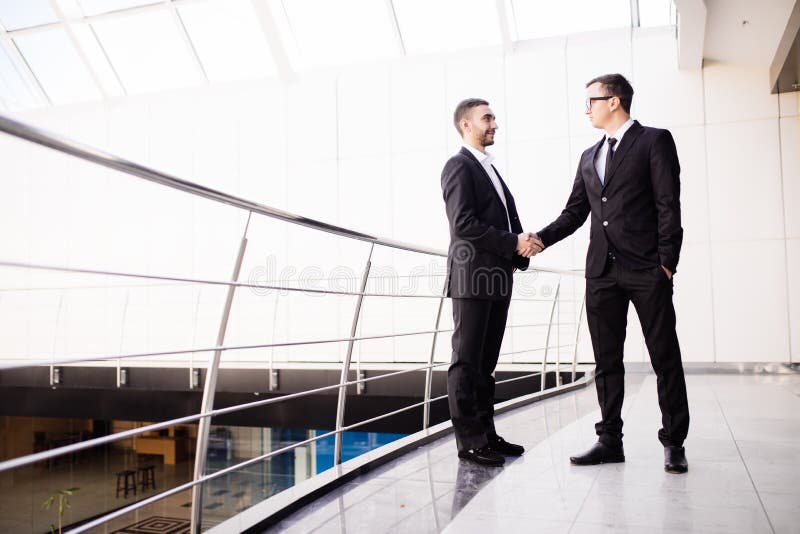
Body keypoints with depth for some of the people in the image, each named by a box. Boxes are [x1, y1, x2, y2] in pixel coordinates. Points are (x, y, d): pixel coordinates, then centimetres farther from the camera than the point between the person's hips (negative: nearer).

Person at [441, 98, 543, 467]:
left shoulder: (490, 169, 24)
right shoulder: (459, 166, -5)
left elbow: (507, 221, 21)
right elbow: (463, 223, -17)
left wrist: (523, 244, 0)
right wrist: (514, 243, -16)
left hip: (498, 278, 9)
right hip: (473, 278, -9)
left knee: (486, 363, 12)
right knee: (467, 362, -3)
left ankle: (486, 433, 19)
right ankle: (469, 441, 2)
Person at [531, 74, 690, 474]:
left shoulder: (654, 141, 1)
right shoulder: (590, 156, 18)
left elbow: (669, 205, -6)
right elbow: (574, 213, 16)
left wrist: (666, 262, -12)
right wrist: (538, 239, 2)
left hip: (647, 270, -5)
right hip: (602, 271, 6)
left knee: (665, 357, 3)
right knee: (606, 361, 8)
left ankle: (674, 443, 13)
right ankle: (610, 440, 16)